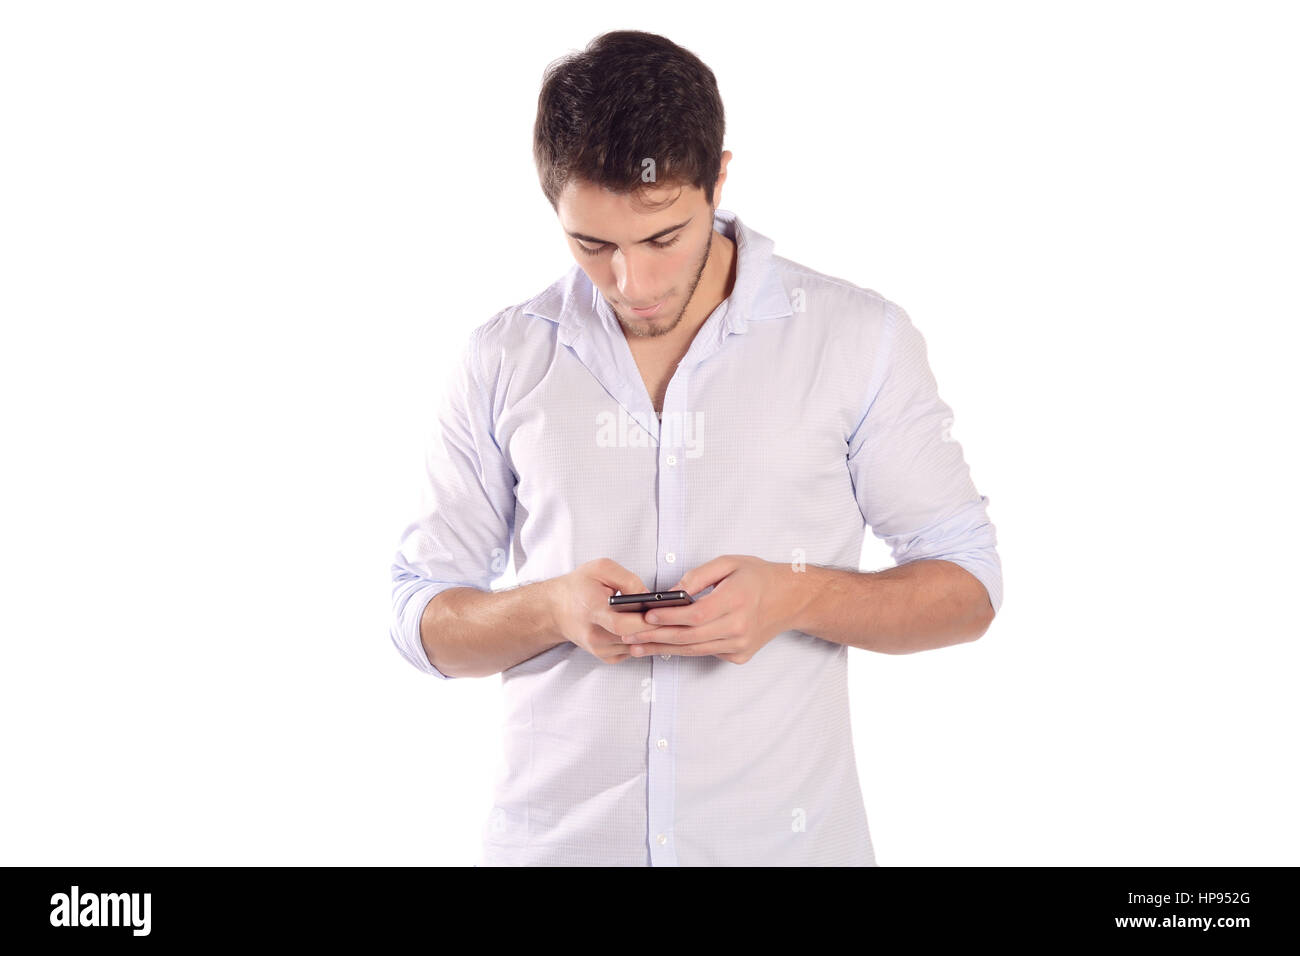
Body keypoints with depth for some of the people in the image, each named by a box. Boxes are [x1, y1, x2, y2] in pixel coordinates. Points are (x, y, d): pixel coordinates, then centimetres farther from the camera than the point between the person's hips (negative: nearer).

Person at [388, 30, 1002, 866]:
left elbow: (967, 589, -1)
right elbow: (423, 617, 4)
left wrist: (797, 597, -19)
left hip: (781, 837, -1)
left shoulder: (858, 338, -4)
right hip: (553, 837, 1)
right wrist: (552, 608, -17)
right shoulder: (504, 359, 0)